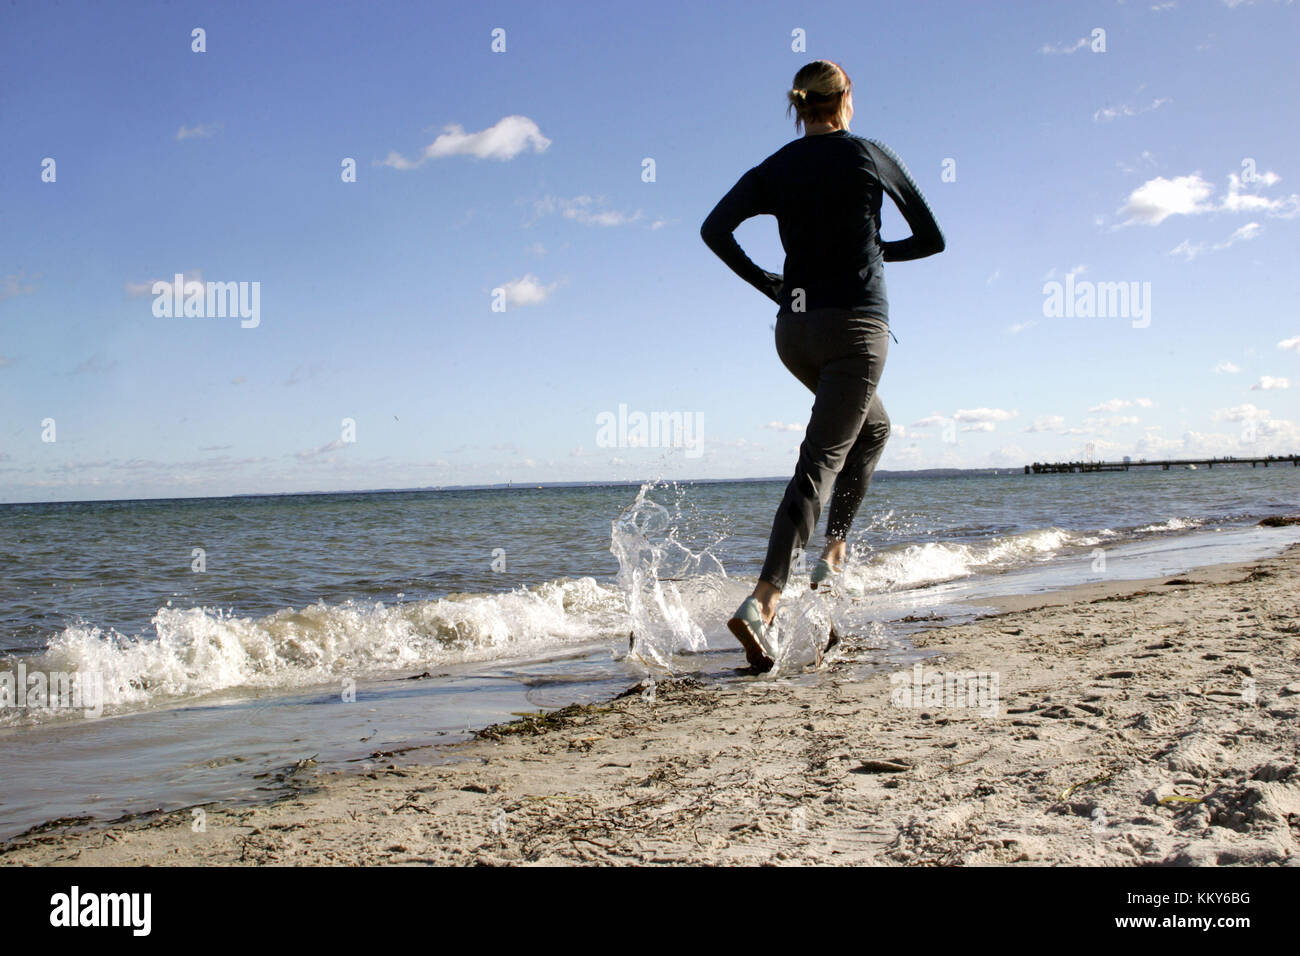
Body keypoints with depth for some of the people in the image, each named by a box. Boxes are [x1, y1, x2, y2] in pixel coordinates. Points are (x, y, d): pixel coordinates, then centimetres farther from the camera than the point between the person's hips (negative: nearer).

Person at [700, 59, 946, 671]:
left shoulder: (775, 169, 8)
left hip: (795, 328, 5)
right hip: (856, 324, -5)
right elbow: (931, 239, 8)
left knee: (873, 427, 27)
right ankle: (763, 602, -23)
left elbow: (714, 229, -6)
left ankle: (834, 551, 19)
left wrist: (766, 283, 4)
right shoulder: (871, 156, 2)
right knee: (821, 460, -11)